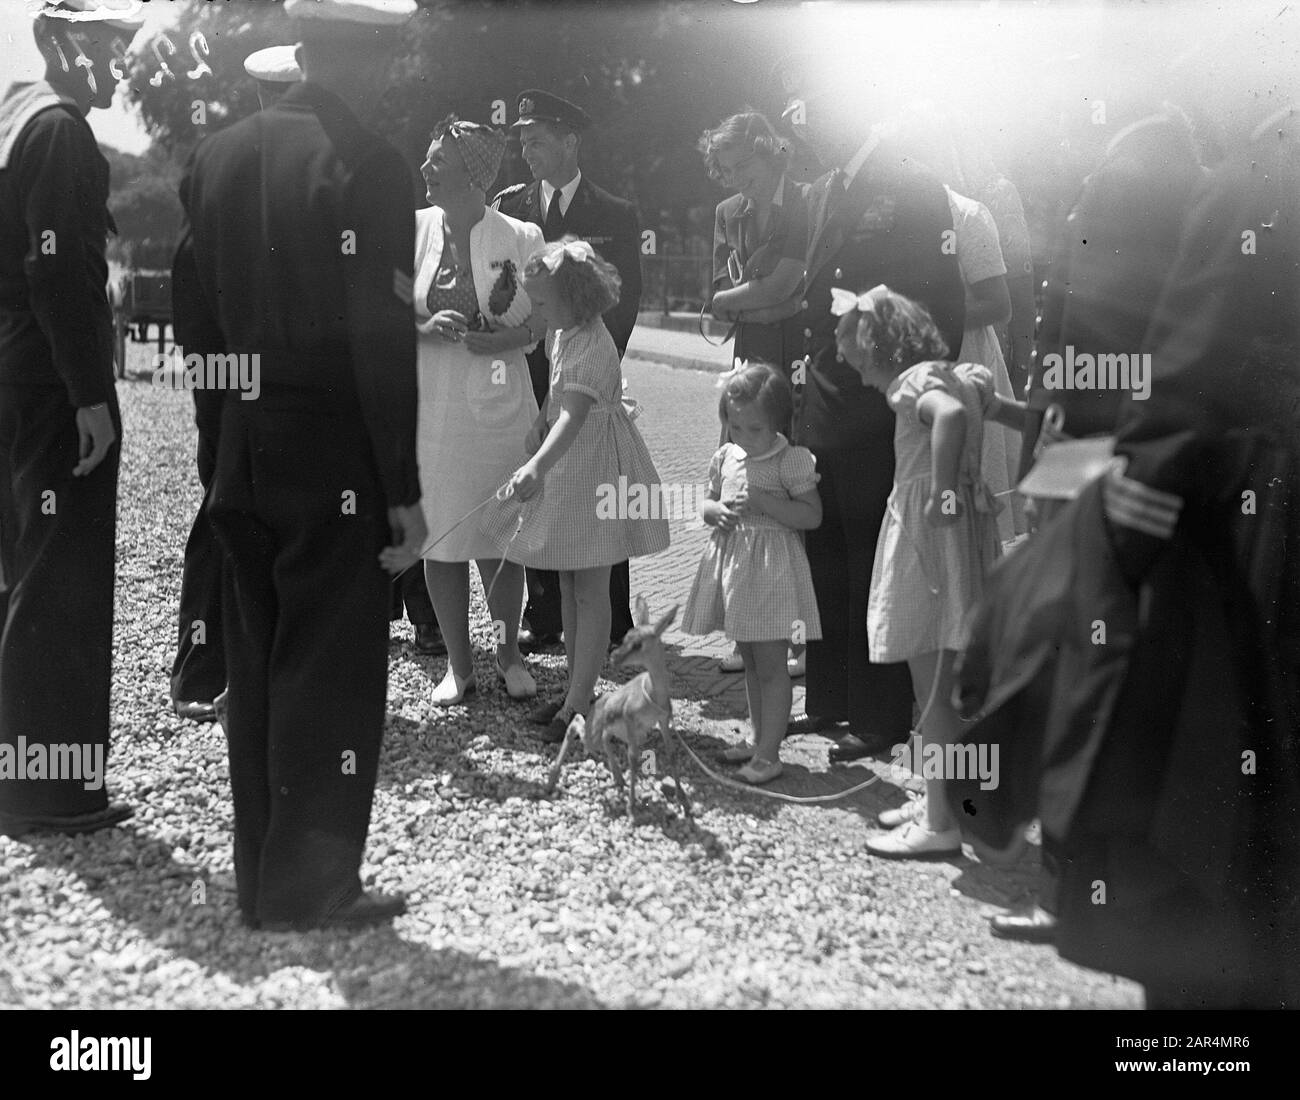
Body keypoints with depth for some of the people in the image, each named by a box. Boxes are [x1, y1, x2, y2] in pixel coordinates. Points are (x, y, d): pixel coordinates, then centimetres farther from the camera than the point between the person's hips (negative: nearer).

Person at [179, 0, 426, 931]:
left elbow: (202, 303, 9)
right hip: (334, 460, -6)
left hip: (239, 452, 7)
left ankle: (262, 878, 25)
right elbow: (382, 343, -16)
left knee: (258, 665, 14)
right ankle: (309, 887, 13)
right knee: (332, 670, 4)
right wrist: (404, 489, -12)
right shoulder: (368, 166, -13)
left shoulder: (215, 157, 7)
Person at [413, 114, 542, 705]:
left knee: (499, 535, 4)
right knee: (438, 538, 5)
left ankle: (508, 651, 25)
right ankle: (458, 664, 19)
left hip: (497, 409, -2)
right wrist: (423, 329, -14)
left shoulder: (519, 239, -2)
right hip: (428, 408, 2)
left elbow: (545, 322, -1)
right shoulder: (411, 231, 4)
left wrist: (502, 338, -19)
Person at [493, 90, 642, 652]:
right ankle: (543, 619, 10)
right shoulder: (507, 206, 10)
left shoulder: (617, 215, 7)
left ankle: (612, 624, 7)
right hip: (528, 374, 2)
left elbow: (626, 299, 3)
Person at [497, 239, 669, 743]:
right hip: (565, 467, 10)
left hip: (595, 468, -10)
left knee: (590, 590, -3)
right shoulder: (564, 334, 7)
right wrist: (540, 419, 6)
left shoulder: (593, 346, -23)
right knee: (569, 586, 14)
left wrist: (537, 466, -48)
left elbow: (574, 416, -36)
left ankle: (579, 702, 3)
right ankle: (577, 689, 24)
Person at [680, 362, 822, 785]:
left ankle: (769, 753, 4)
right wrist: (715, 510, -8)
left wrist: (764, 501, -23)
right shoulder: (726, 457, 6)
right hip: (732, 559, 7)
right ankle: (757, 737, 30)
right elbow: (706, 501, 16)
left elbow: (812, 515, -15)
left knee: (770, 664, -2)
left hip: (771, 567, -7)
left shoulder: (791, 461, -12)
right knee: (750, 660, 17)